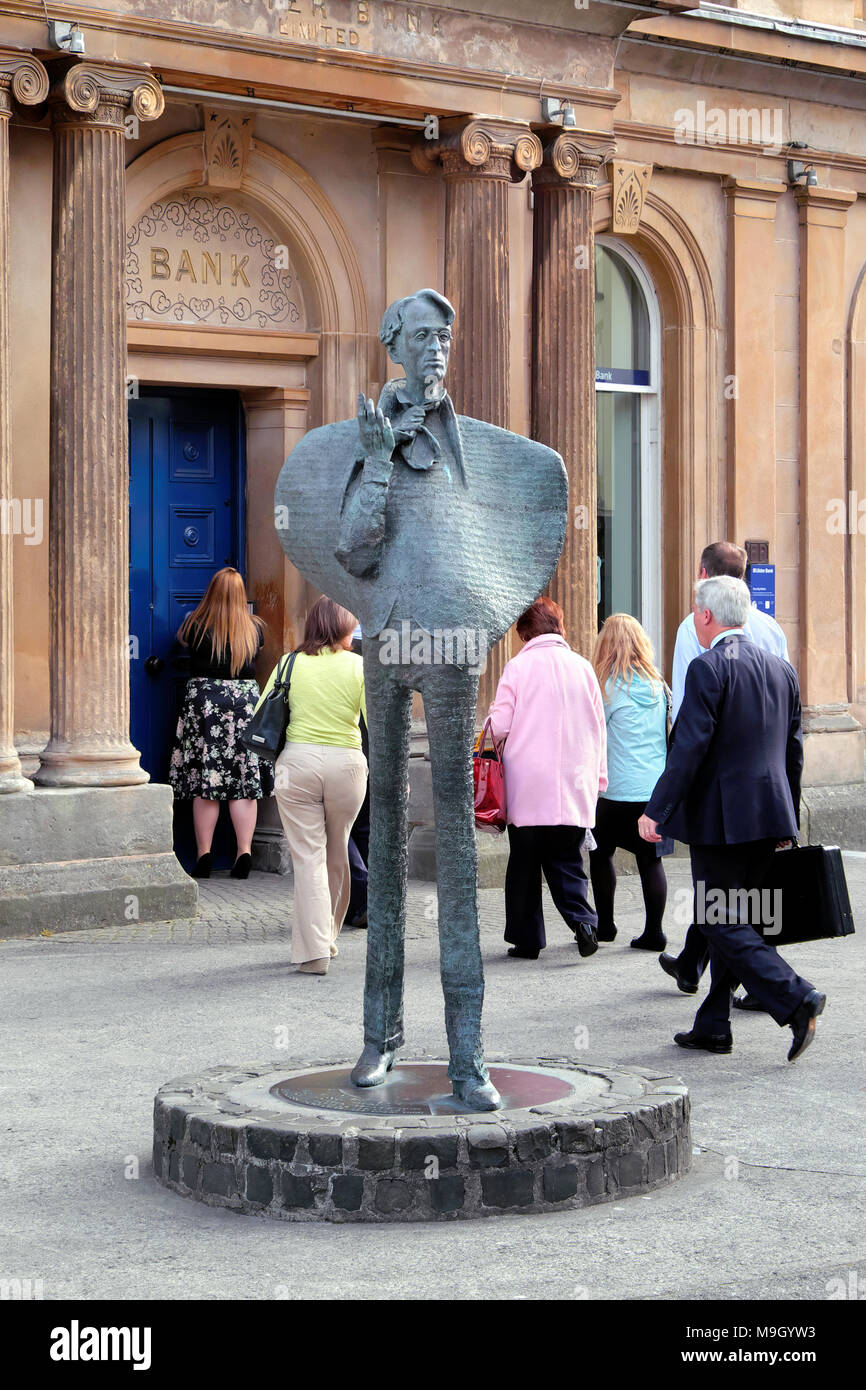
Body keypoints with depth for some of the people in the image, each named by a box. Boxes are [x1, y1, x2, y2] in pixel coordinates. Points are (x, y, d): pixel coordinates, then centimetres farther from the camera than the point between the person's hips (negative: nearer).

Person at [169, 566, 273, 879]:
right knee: (245, 783, 4)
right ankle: (244, 853, 2)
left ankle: (204, 856, 1)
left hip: (204, 700, -2)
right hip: (245, 699, 2)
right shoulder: (254, 628, 2)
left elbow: (181, 640, 17)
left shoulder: (197, 625, -5)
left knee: (204, 783, 0)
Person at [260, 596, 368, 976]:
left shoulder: (290, 664, 3)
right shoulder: (358, 666, 0)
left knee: (308, 857, 0)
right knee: (336, 855, 16)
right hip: (346, 764, 0)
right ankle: (328, 938, 29)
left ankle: (314, 951, -6)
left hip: (298, 761, 0)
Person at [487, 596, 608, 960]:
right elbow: (598, 730, 9)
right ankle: (582, 920, -12)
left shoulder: (518, 667, -5)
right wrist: (597, 778, 17)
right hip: (575, 788, 3)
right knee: (566, 861, 10)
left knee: (524, 864, 9)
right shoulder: (583, 668, 5)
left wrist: (491, 720, 17)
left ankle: (527, 939, 11)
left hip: (528, 786, -3)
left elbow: (499, 727, -6)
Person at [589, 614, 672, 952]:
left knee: (601, 853, 12)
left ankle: (604, 924, 17)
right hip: (658, 788, 4)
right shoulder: (657, 684, 7)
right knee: (650, 859, 4)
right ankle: (653, 932, 1)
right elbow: (669, 733, 12)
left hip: (619, 789, -4)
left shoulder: (610, 684, -7)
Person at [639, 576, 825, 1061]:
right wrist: (789, 818, 22)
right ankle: (713, 1025, 19)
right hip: (770, 816, 8)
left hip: (720, 816, -8)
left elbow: (690, 747, -17)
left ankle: (797, 999, -15)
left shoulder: (709, 668, -12)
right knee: (733, 919, 15)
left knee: (721, 922, -2)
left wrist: (656, 811, -13)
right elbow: (793, 749, 15)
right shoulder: (782, 669, 11)